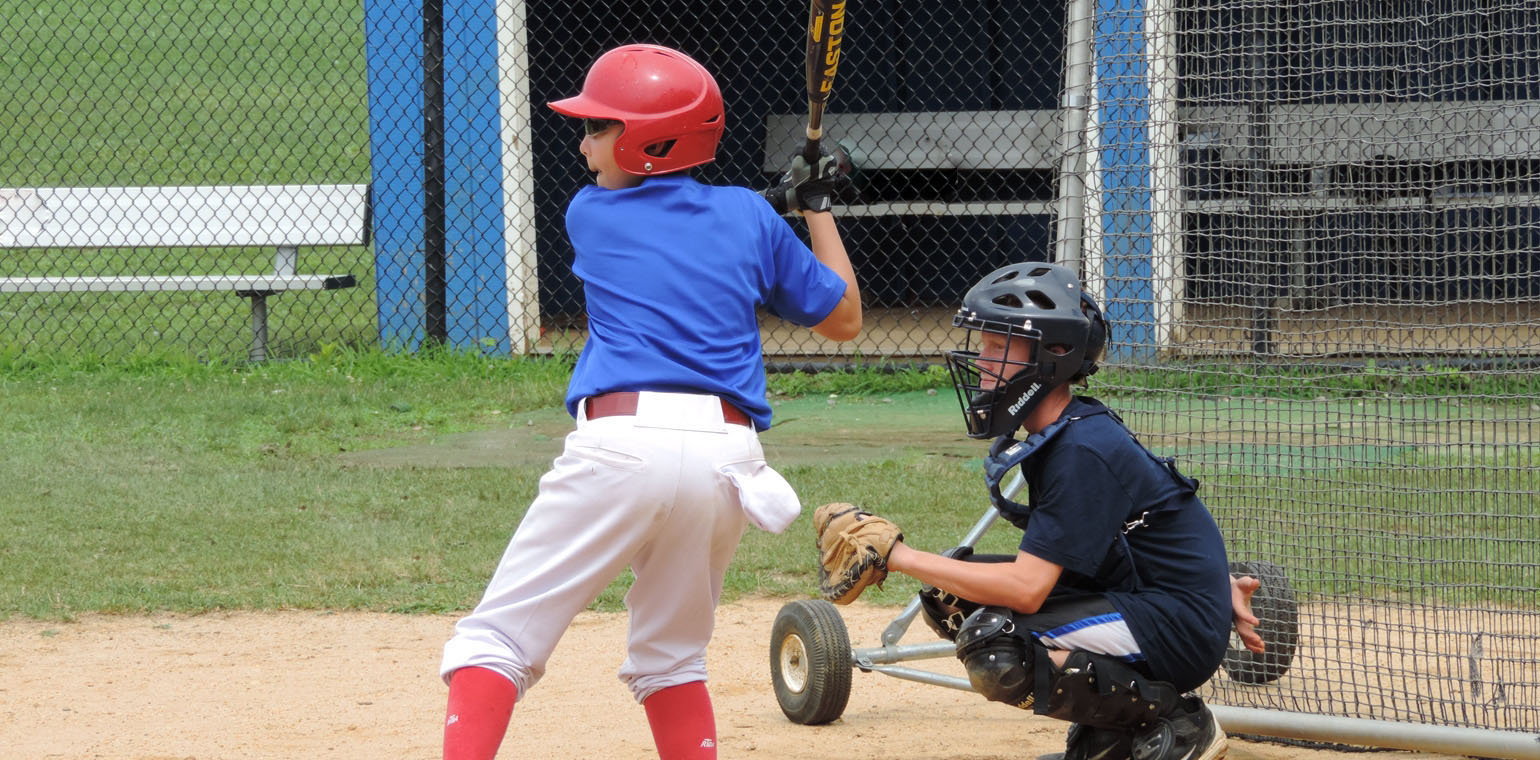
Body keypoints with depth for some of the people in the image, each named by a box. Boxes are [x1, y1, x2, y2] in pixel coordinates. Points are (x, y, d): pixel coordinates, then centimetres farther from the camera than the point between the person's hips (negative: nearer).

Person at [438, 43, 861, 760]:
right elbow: (842, 319, 25)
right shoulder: (751, 216, 15)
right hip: (728, 457, 4)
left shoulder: (588, 215, 10)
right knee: (671, 657, 22)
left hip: (622, 441, -4)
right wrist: (816, 209, 37)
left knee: (495, 640, -3)